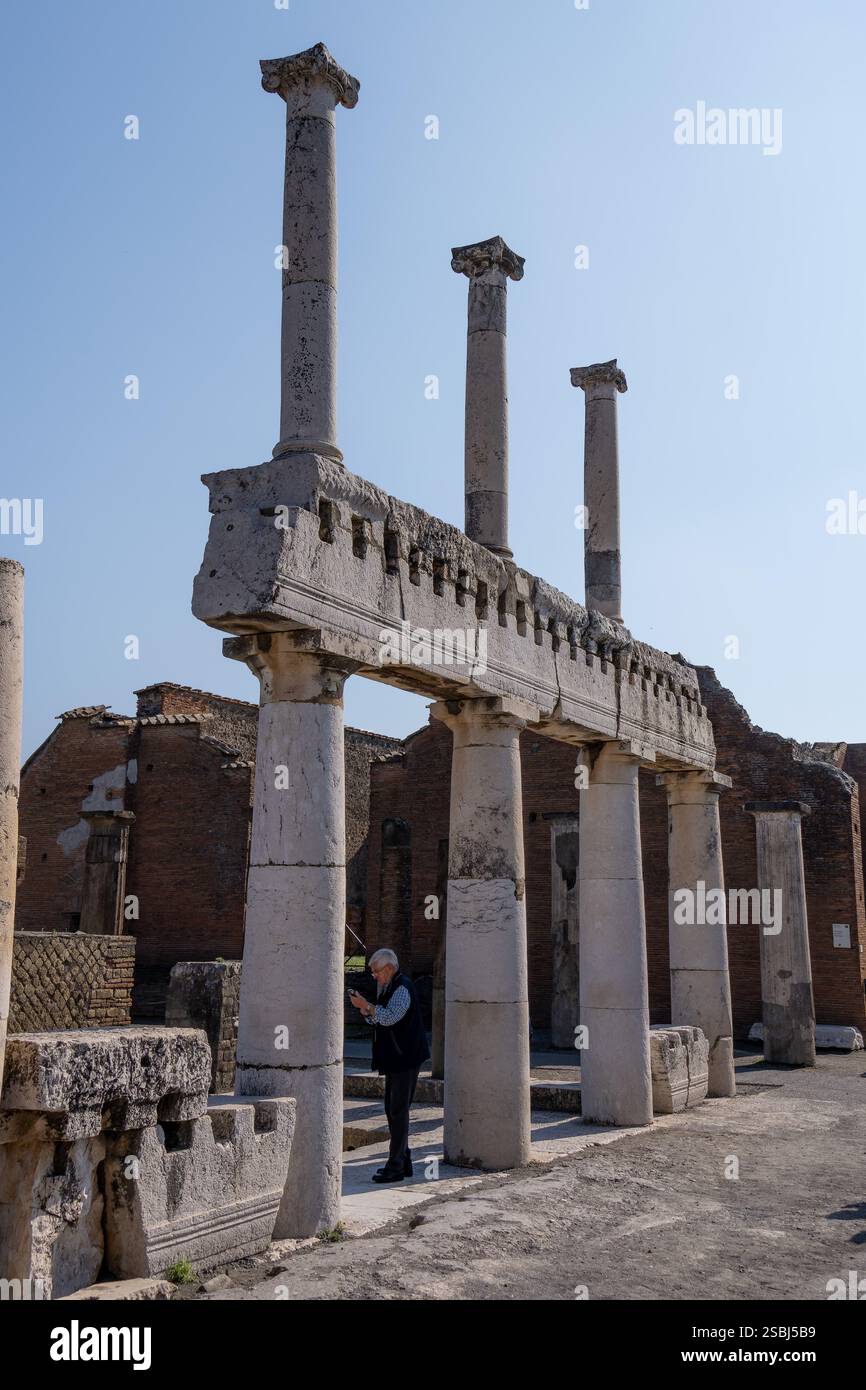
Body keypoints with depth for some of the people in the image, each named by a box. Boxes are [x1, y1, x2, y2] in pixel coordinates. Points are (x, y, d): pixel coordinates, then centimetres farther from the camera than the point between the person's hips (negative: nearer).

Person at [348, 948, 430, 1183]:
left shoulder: (403, 988, -15)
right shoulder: (388, 987, 15)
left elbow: (390, 1017, -27)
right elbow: (376, 1019, 18)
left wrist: (366, 1005, -23)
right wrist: (364, 1008, 1)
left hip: (406, 1058, -10)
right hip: (395, 1058, 10)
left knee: (398, 1110, -8)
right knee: (393, 1109, 13)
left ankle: (396, 1166, -5)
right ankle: (403, 1161, 21)